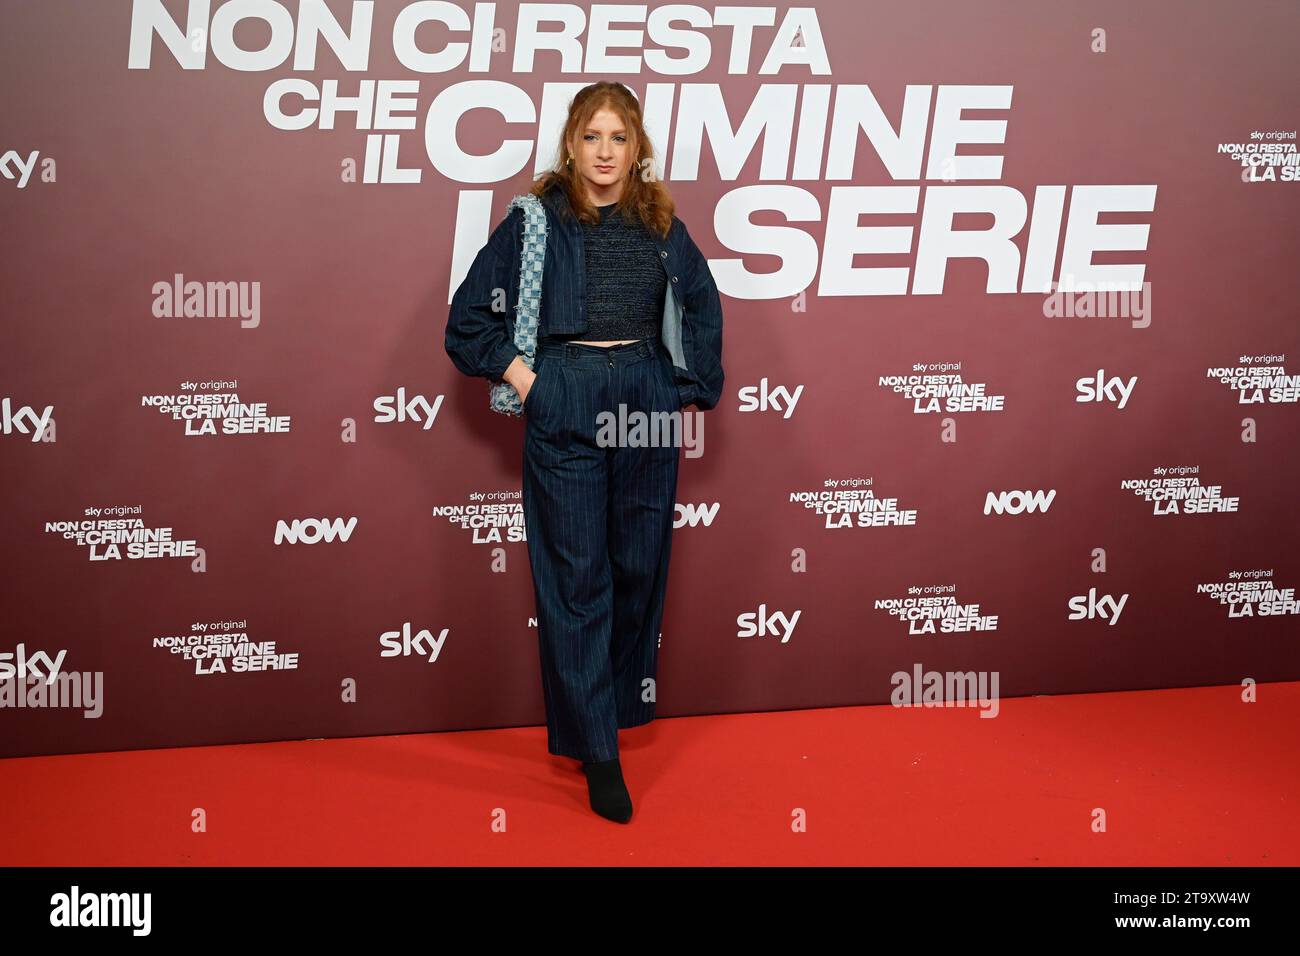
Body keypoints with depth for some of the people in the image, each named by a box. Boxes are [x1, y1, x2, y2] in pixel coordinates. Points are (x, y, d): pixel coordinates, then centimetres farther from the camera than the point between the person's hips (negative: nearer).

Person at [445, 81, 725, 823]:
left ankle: (622, 705, 30)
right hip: (564, 409, -3)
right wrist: (522, 379, -5)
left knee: (640, 566, 9)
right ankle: (595, 749, 5)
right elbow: (471, 314, 2)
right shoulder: (535, 222, 0)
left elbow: (704, 310, 17)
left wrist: (693, 391, 9)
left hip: (647, 408, 3)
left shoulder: (662, 226, 8)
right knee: (576, 576, -1)